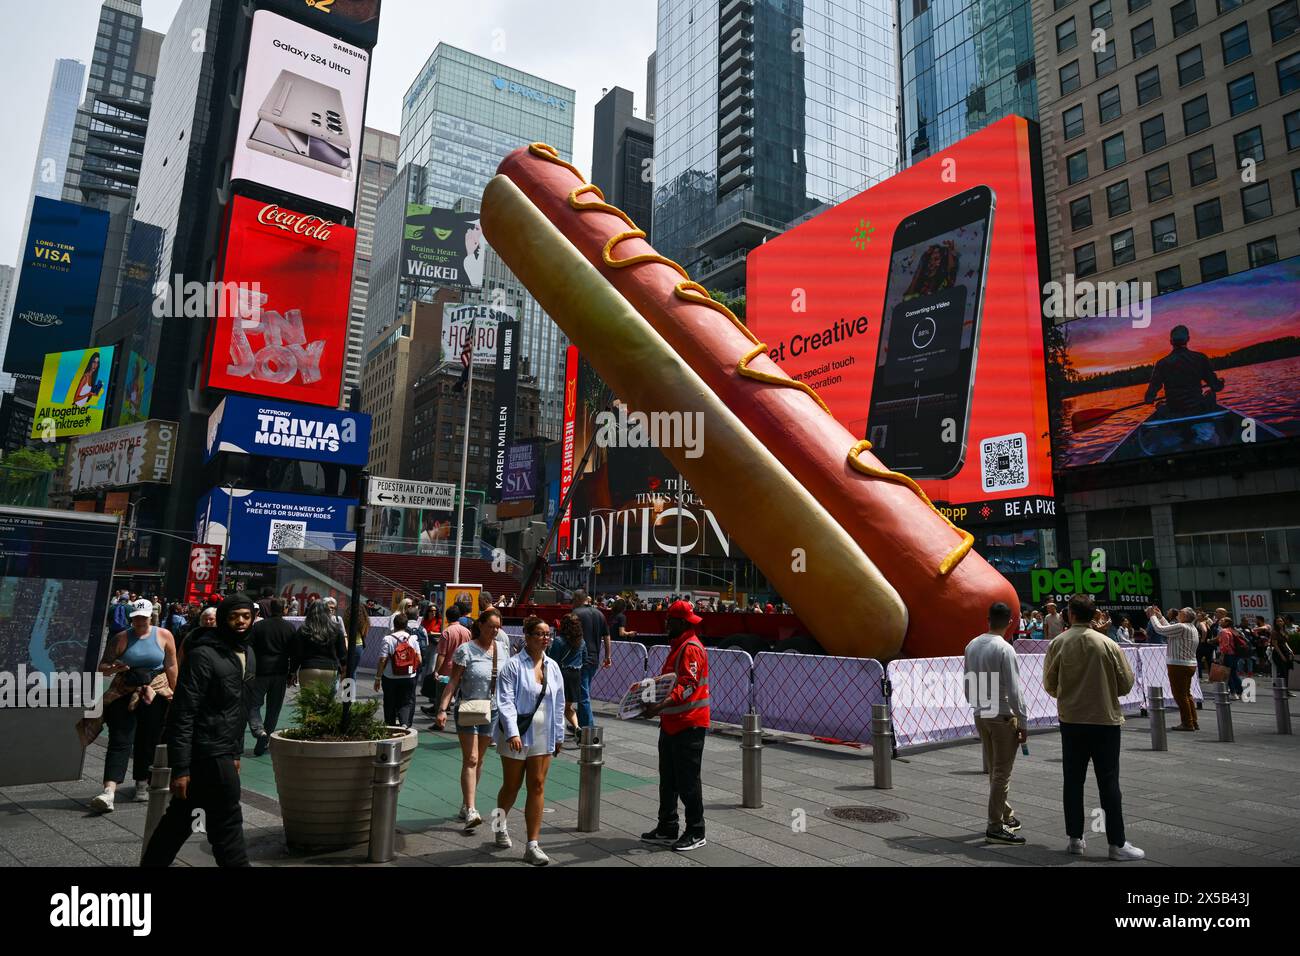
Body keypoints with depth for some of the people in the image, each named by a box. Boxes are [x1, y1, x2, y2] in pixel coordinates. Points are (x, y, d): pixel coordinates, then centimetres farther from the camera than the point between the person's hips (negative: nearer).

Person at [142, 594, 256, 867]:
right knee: (228, 823, 0)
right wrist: (180, 768, -20)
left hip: (223, 752, 8)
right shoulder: (203, 655, -17)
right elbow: (183, 714, -18)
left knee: (179, 818, 17)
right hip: (207, 753, -8)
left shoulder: (247, 655, 10)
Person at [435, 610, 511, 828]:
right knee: (470, 759, -10)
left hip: (492, 711, 5)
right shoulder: (466, 650, -11)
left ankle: (465, 805, 24)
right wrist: (442, 708, -20)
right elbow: (453, 681, -12)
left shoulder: (502, 648, 4)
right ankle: (470, 811, -12)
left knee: (479, 759, 12)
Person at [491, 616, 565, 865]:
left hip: (542, 736, 4)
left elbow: (559, 703, 11)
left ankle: (532, 845, 9)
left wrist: (559, 735, 11)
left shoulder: (552, 667, 5)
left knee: (537, 787, 3)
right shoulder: (514, 665, -11)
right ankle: (501, 823, 41)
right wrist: (512, 733, -23)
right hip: (517, 735, -4)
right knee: (511, 786, 11)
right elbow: (505, 702, -15)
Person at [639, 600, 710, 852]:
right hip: (671, 723, 10)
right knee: (667, 779, 16)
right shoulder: (677, 646, 16)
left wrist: (660, 706, -35)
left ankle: (696, 833, 12)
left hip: (688, 725, -10)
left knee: (687, 781, -1)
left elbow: (688, 687, -27)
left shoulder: (691, 648, -17)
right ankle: (667, 829, 27)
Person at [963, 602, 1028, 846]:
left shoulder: (971, 646, 5)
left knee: (993, 770, 17)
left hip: (981, 715, 7)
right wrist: (1023, 722, -9)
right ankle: (995, 827, 3)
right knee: (1001, 773, 0)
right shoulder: (1004, 649, -16)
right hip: (1003, 717, -7)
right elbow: (1014, 690, -16)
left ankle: (1006, 816, 31)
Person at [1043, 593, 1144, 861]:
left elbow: (1049, 685, 1)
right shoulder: (1107, 644, -9)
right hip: (1105, 720, -1)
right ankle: (1117, 843, 9)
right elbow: (1126, 684, -2)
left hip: (1071, 720, 1)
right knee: (1108, 783, 6)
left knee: (1072, 781, 10)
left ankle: (1075, 839, 16)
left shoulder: (1058, 643, -7)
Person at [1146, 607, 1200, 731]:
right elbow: (1170, 628, 23)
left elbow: (1160, 629, -16)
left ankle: (1187, 723, 1)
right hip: (1190, 665, 10)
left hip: (1179, 665, -10)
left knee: (1180, 694, -2)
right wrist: (1160, 616, 26)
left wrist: (1153, 616, -1)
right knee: (1186, 694, 16)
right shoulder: (1192, 628, 12)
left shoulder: (1181, 627, -19)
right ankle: (1194, 722, 20)